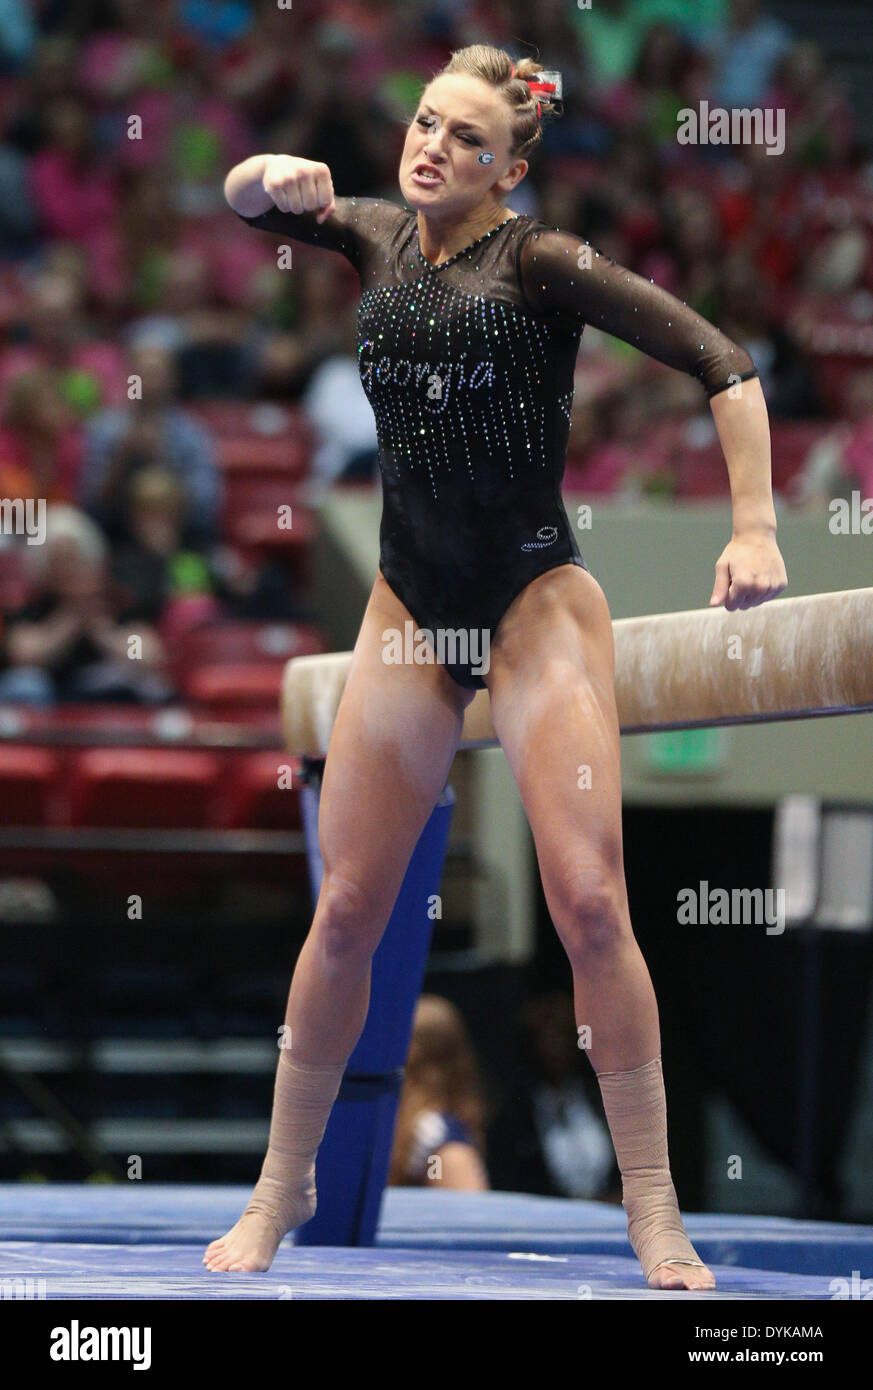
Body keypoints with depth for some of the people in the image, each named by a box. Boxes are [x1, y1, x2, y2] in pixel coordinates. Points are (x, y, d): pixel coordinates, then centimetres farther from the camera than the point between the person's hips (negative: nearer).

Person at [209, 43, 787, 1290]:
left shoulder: (539, 261, -10)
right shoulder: (380, 239, 5)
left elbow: (722, 363, -15)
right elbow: (242, 196, 15)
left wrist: (754, 529, -24)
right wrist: (272, 180, -10)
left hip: (538, 607, -5)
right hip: (410, 613, 5)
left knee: (590, 903, -14)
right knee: (345, 912, 3)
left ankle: (654, 1215, -8)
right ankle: (283, 1185, 18)